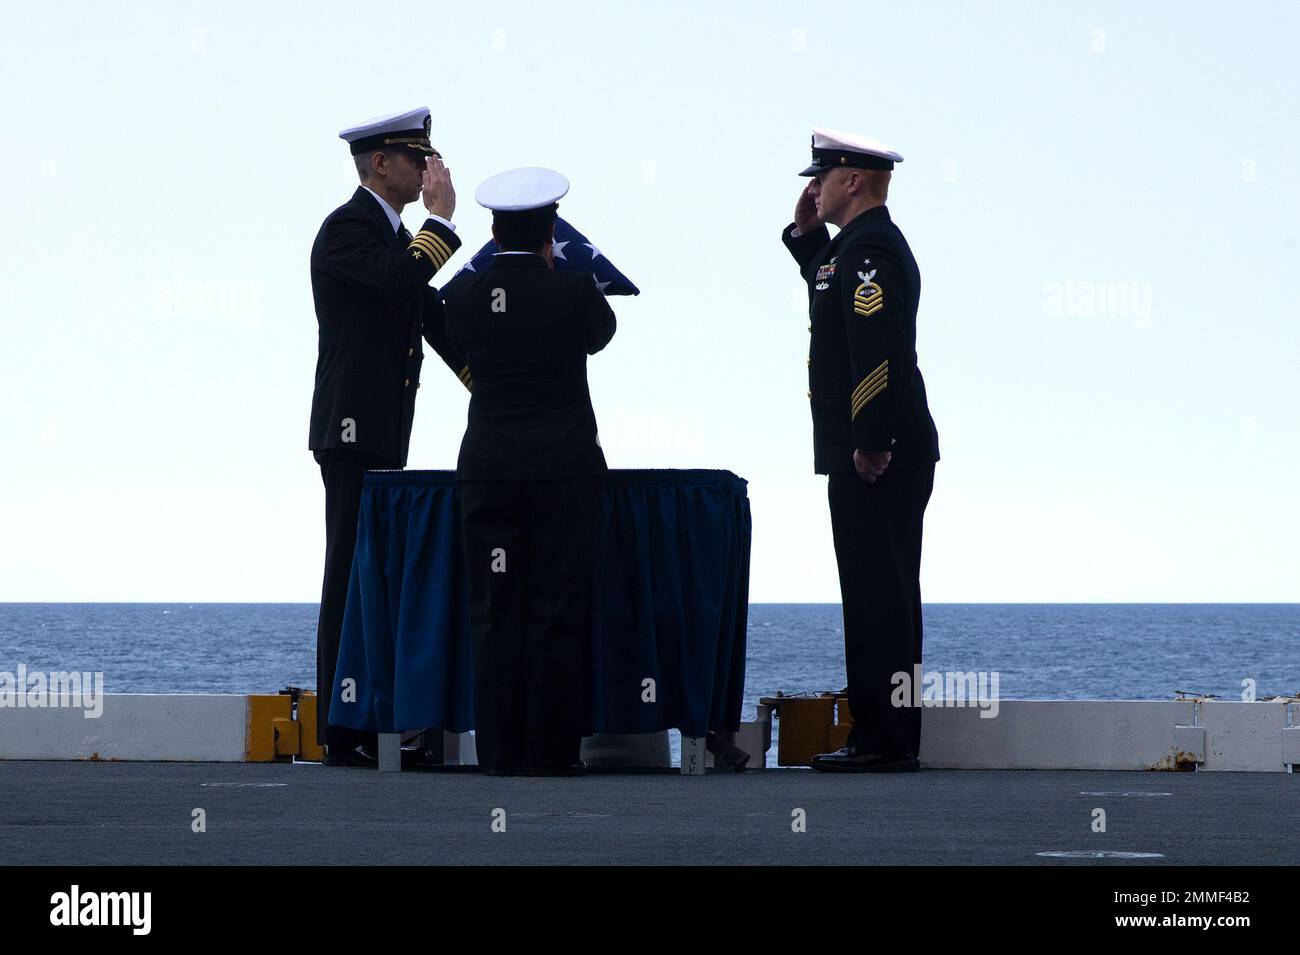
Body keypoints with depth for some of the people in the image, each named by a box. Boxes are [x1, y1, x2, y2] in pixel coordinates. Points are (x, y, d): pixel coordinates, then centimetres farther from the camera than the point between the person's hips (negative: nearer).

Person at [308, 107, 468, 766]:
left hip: (383, 436, 10)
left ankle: (360, 726, 14)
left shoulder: (396, 233, 19)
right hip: (353, 430, -10)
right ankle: (342, 735, -9)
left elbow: (433, 315, 22)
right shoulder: (345, 229, -11)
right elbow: (398, 280, -29)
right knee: (352, 576, -9)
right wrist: (442, 219, -16)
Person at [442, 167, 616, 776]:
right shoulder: (573, 292, -8)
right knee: (557, 612, 1)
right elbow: (601, 332, 13)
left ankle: (499, 751, 5)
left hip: (487, 469, 2)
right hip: (565, 469, -2)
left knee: (495, 612, 5)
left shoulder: (464, 294, -2)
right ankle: (551, 749, 1)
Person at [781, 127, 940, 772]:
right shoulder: (863, 243, 18)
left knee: (878, 593, -9)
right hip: (880, 454, 11)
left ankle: (884, 742, -9)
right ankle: (885, 738, 17)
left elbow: (879, 347, -24)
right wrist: (807, 235, 23)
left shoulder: (872, 247, -15)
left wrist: (871, 444, -25)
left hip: (876, 458, -11)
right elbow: (831, 295, 38)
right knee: (880, 593, 12)